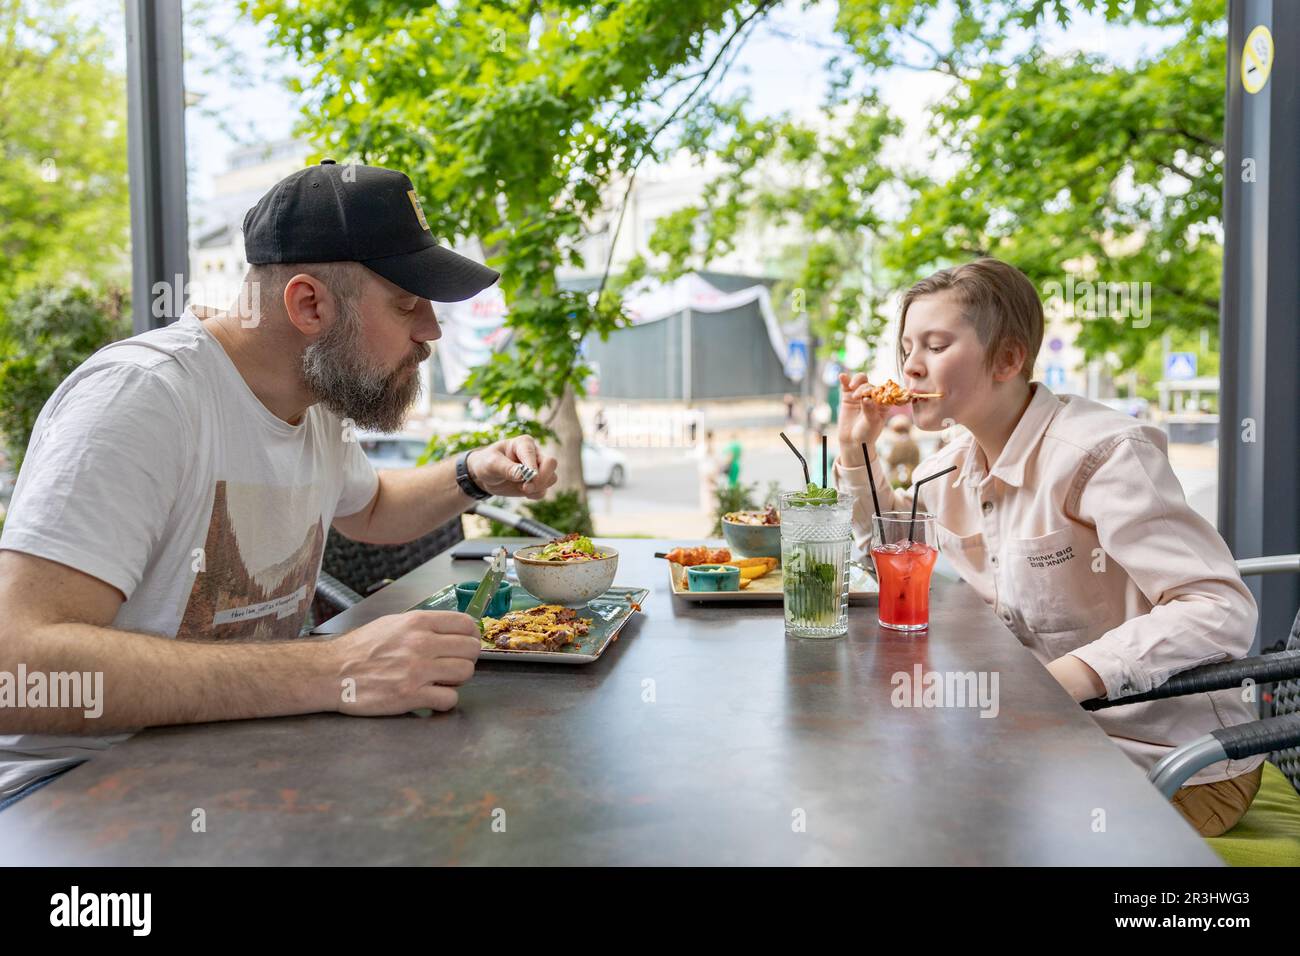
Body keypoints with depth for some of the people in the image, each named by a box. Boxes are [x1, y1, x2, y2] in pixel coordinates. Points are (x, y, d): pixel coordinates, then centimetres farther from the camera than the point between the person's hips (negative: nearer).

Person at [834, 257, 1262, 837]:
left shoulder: (1100, 453, -23)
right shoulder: (953, 468, 3)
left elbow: (1223, 610, -28)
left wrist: (1068, 678, -40)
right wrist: (855, 448, 5)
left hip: (1173, 764, -7)